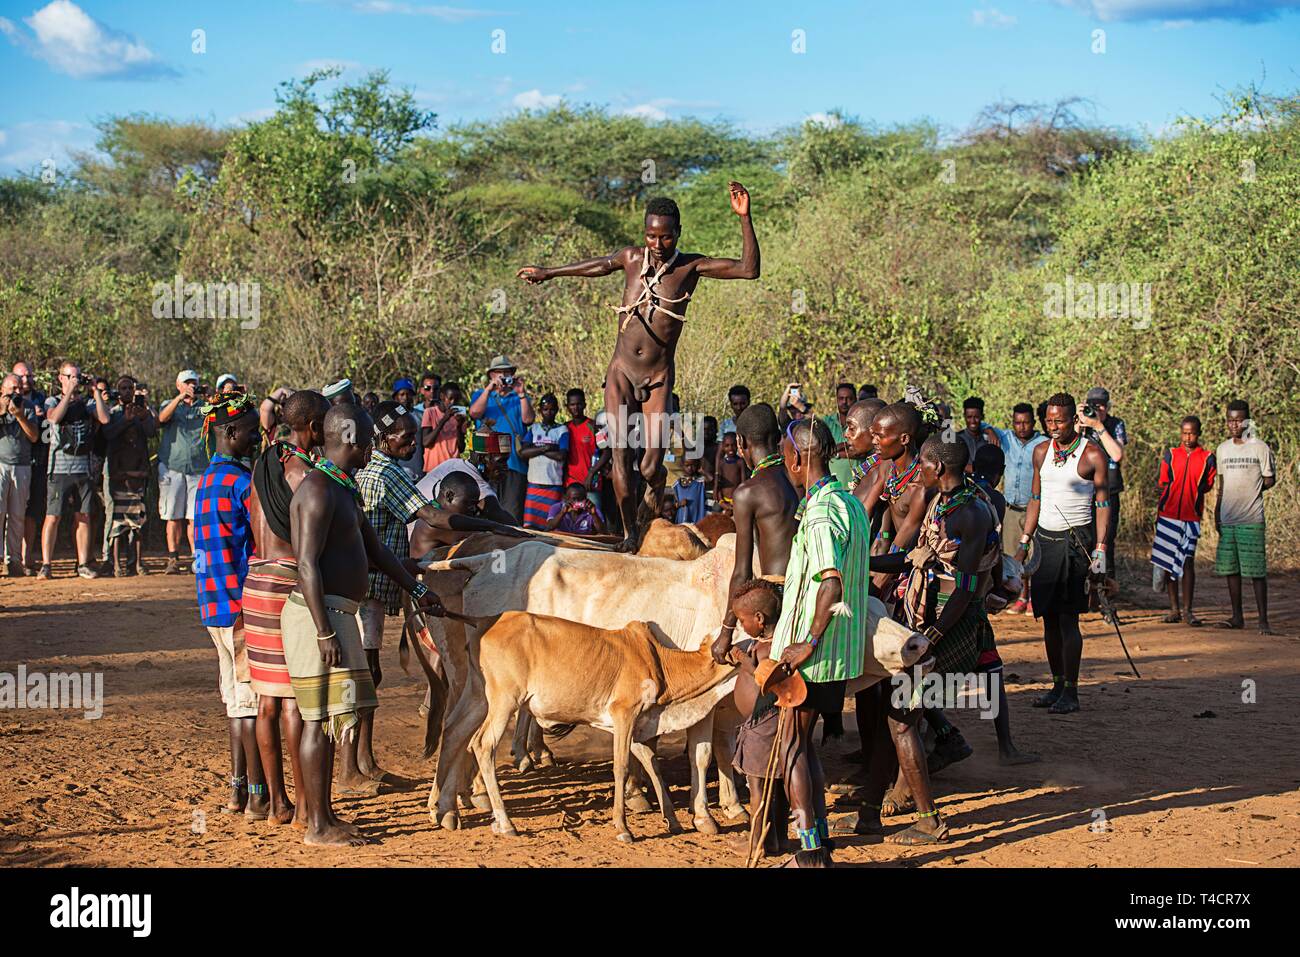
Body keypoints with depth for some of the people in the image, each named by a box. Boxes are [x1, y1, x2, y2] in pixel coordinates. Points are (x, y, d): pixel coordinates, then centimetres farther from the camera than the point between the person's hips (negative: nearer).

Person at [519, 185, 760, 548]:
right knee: (621, 456, -3)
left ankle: (656, 484, 30)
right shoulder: (632, 258, 4)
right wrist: (548, 272, 39)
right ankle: (629, 531, 13)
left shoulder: (691, 266, -3)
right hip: (621, 372, 2)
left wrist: (744, 219, -22)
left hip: (658, 378, -2)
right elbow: (598, 265, 26)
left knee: (650, 466, -7)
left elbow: (749, 270, -13)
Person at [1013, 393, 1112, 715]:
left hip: (1076, 540, -6)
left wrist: (1100, 549, -13)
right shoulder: (1042, 452, 11)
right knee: (1048, 617, 7)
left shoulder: (1092, 455, -6)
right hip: (1046, 539, 6)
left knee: (1068, 617, -9)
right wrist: (1024, 542, 13)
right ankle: (1057, 685, 16)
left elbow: (1103, 504, -6)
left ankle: (1071, 692, -6)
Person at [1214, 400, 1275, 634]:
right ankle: (1237, 617, 16)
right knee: (1230, 569, 7)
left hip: (1251, 519, -5)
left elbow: (1270, 480, 4)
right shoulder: (1223, 449, 12)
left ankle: (1263, 620, -2)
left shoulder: (1260, 448, -3)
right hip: (1227, 519, 5)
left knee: (1256, 570, -6)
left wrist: (1249, 491, 0)